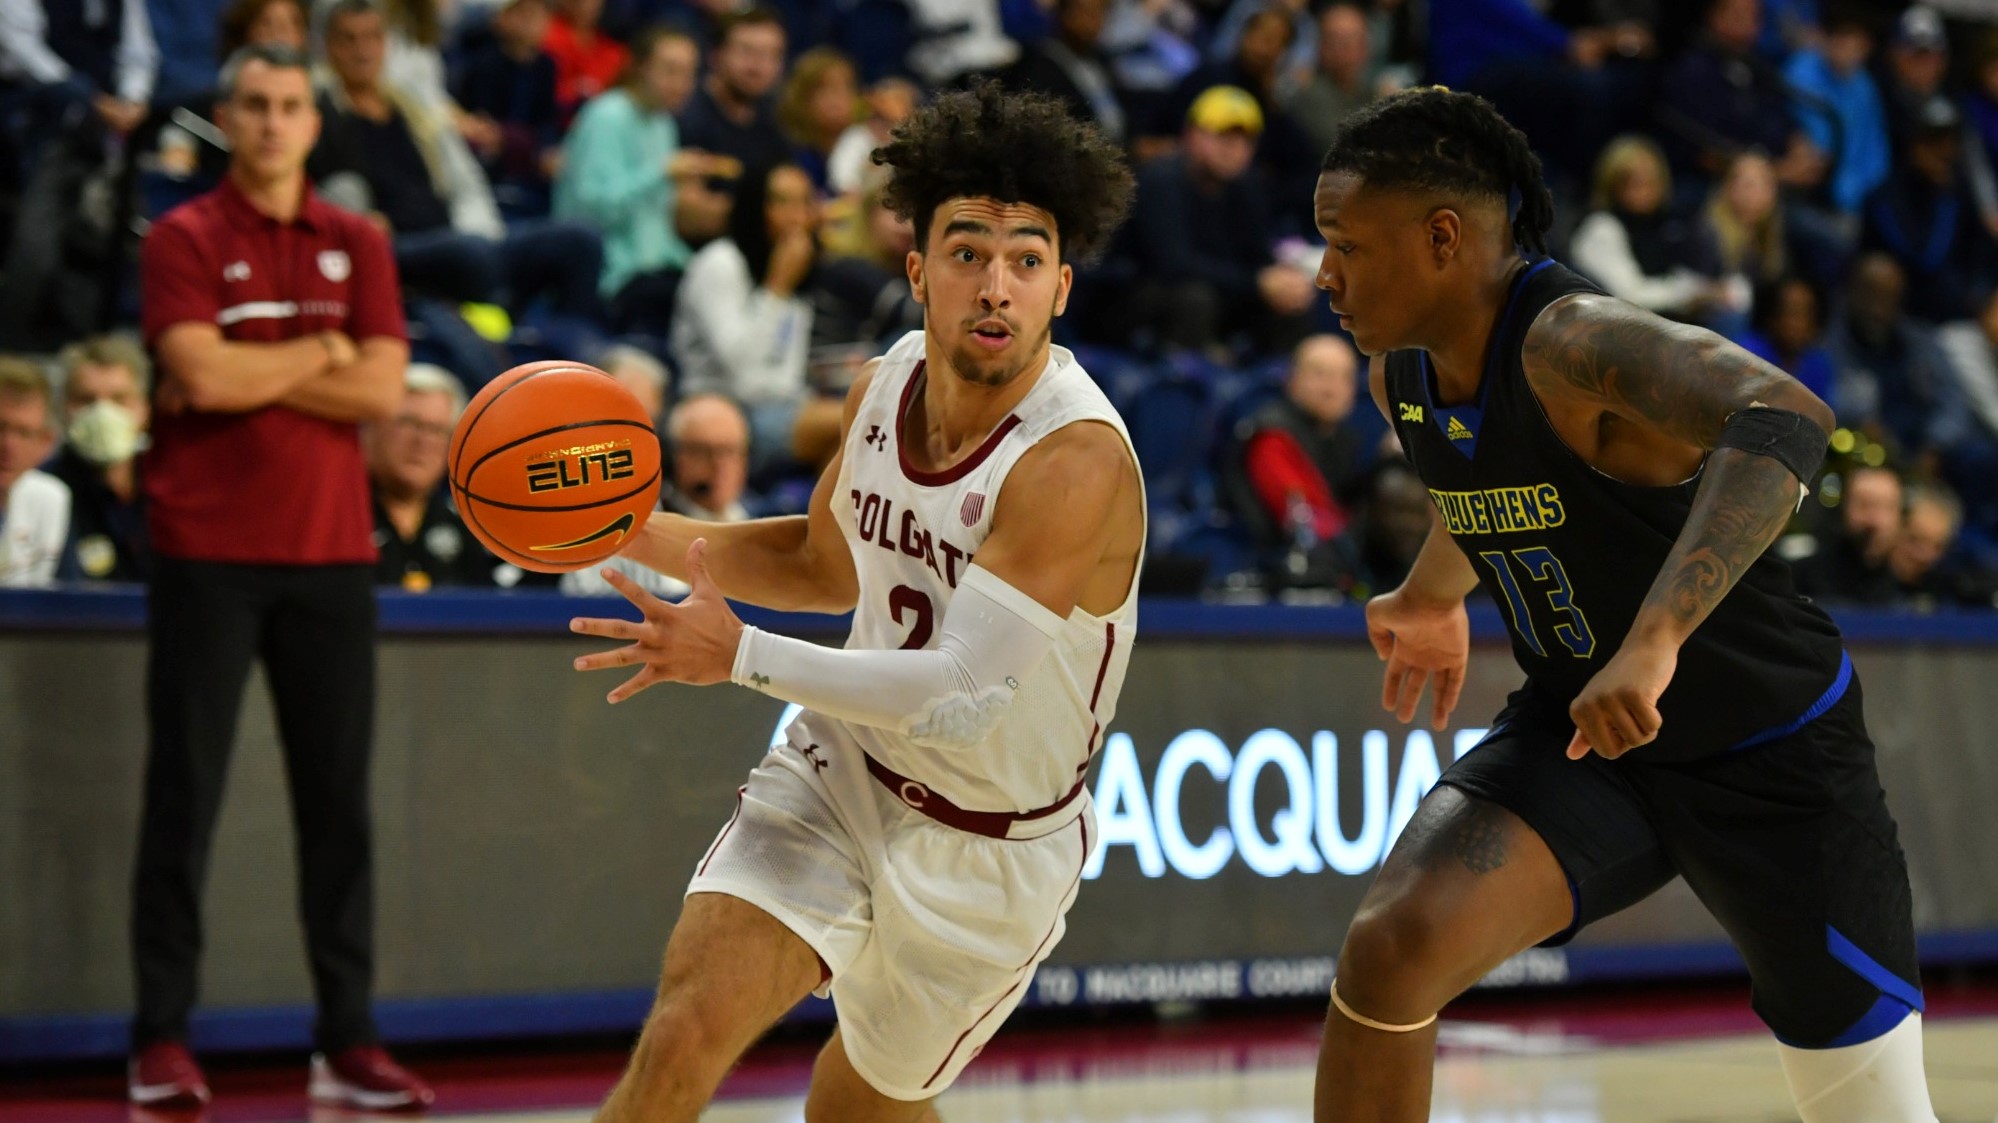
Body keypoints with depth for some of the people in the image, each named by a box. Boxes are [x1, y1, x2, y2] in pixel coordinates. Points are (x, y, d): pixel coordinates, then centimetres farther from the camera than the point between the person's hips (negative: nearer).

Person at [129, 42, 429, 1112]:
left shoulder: (357, 244, 11)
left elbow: (382, 388, -2)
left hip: (330, 553, 3)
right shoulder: (183, 240, 0)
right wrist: (318, 354, -4)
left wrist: (251, 373, -9)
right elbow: (201, 374, -15)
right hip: (206, 553, -3)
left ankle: (347, 1040, 8)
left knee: (338, 801, 3)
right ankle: (162, 1041, 4)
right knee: (184, 795, -2)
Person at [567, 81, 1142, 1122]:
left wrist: (742, 658, -29)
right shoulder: (884, 385, -6)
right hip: (839, 773, 4)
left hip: (989, 846, -4)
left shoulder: (1078, 461, -29)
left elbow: (963, 697, -34)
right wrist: (646, 536, -1)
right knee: (681, 1038, -17)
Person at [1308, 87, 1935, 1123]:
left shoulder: (1574, 341, -29)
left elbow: (1784, 418, -48)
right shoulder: (1401, 375, -3)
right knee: (1391, 948, -21)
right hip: (1578, 735, 6)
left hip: (1767, 756, -6)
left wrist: (1656, 637, -57)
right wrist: (1433, 594, 35)